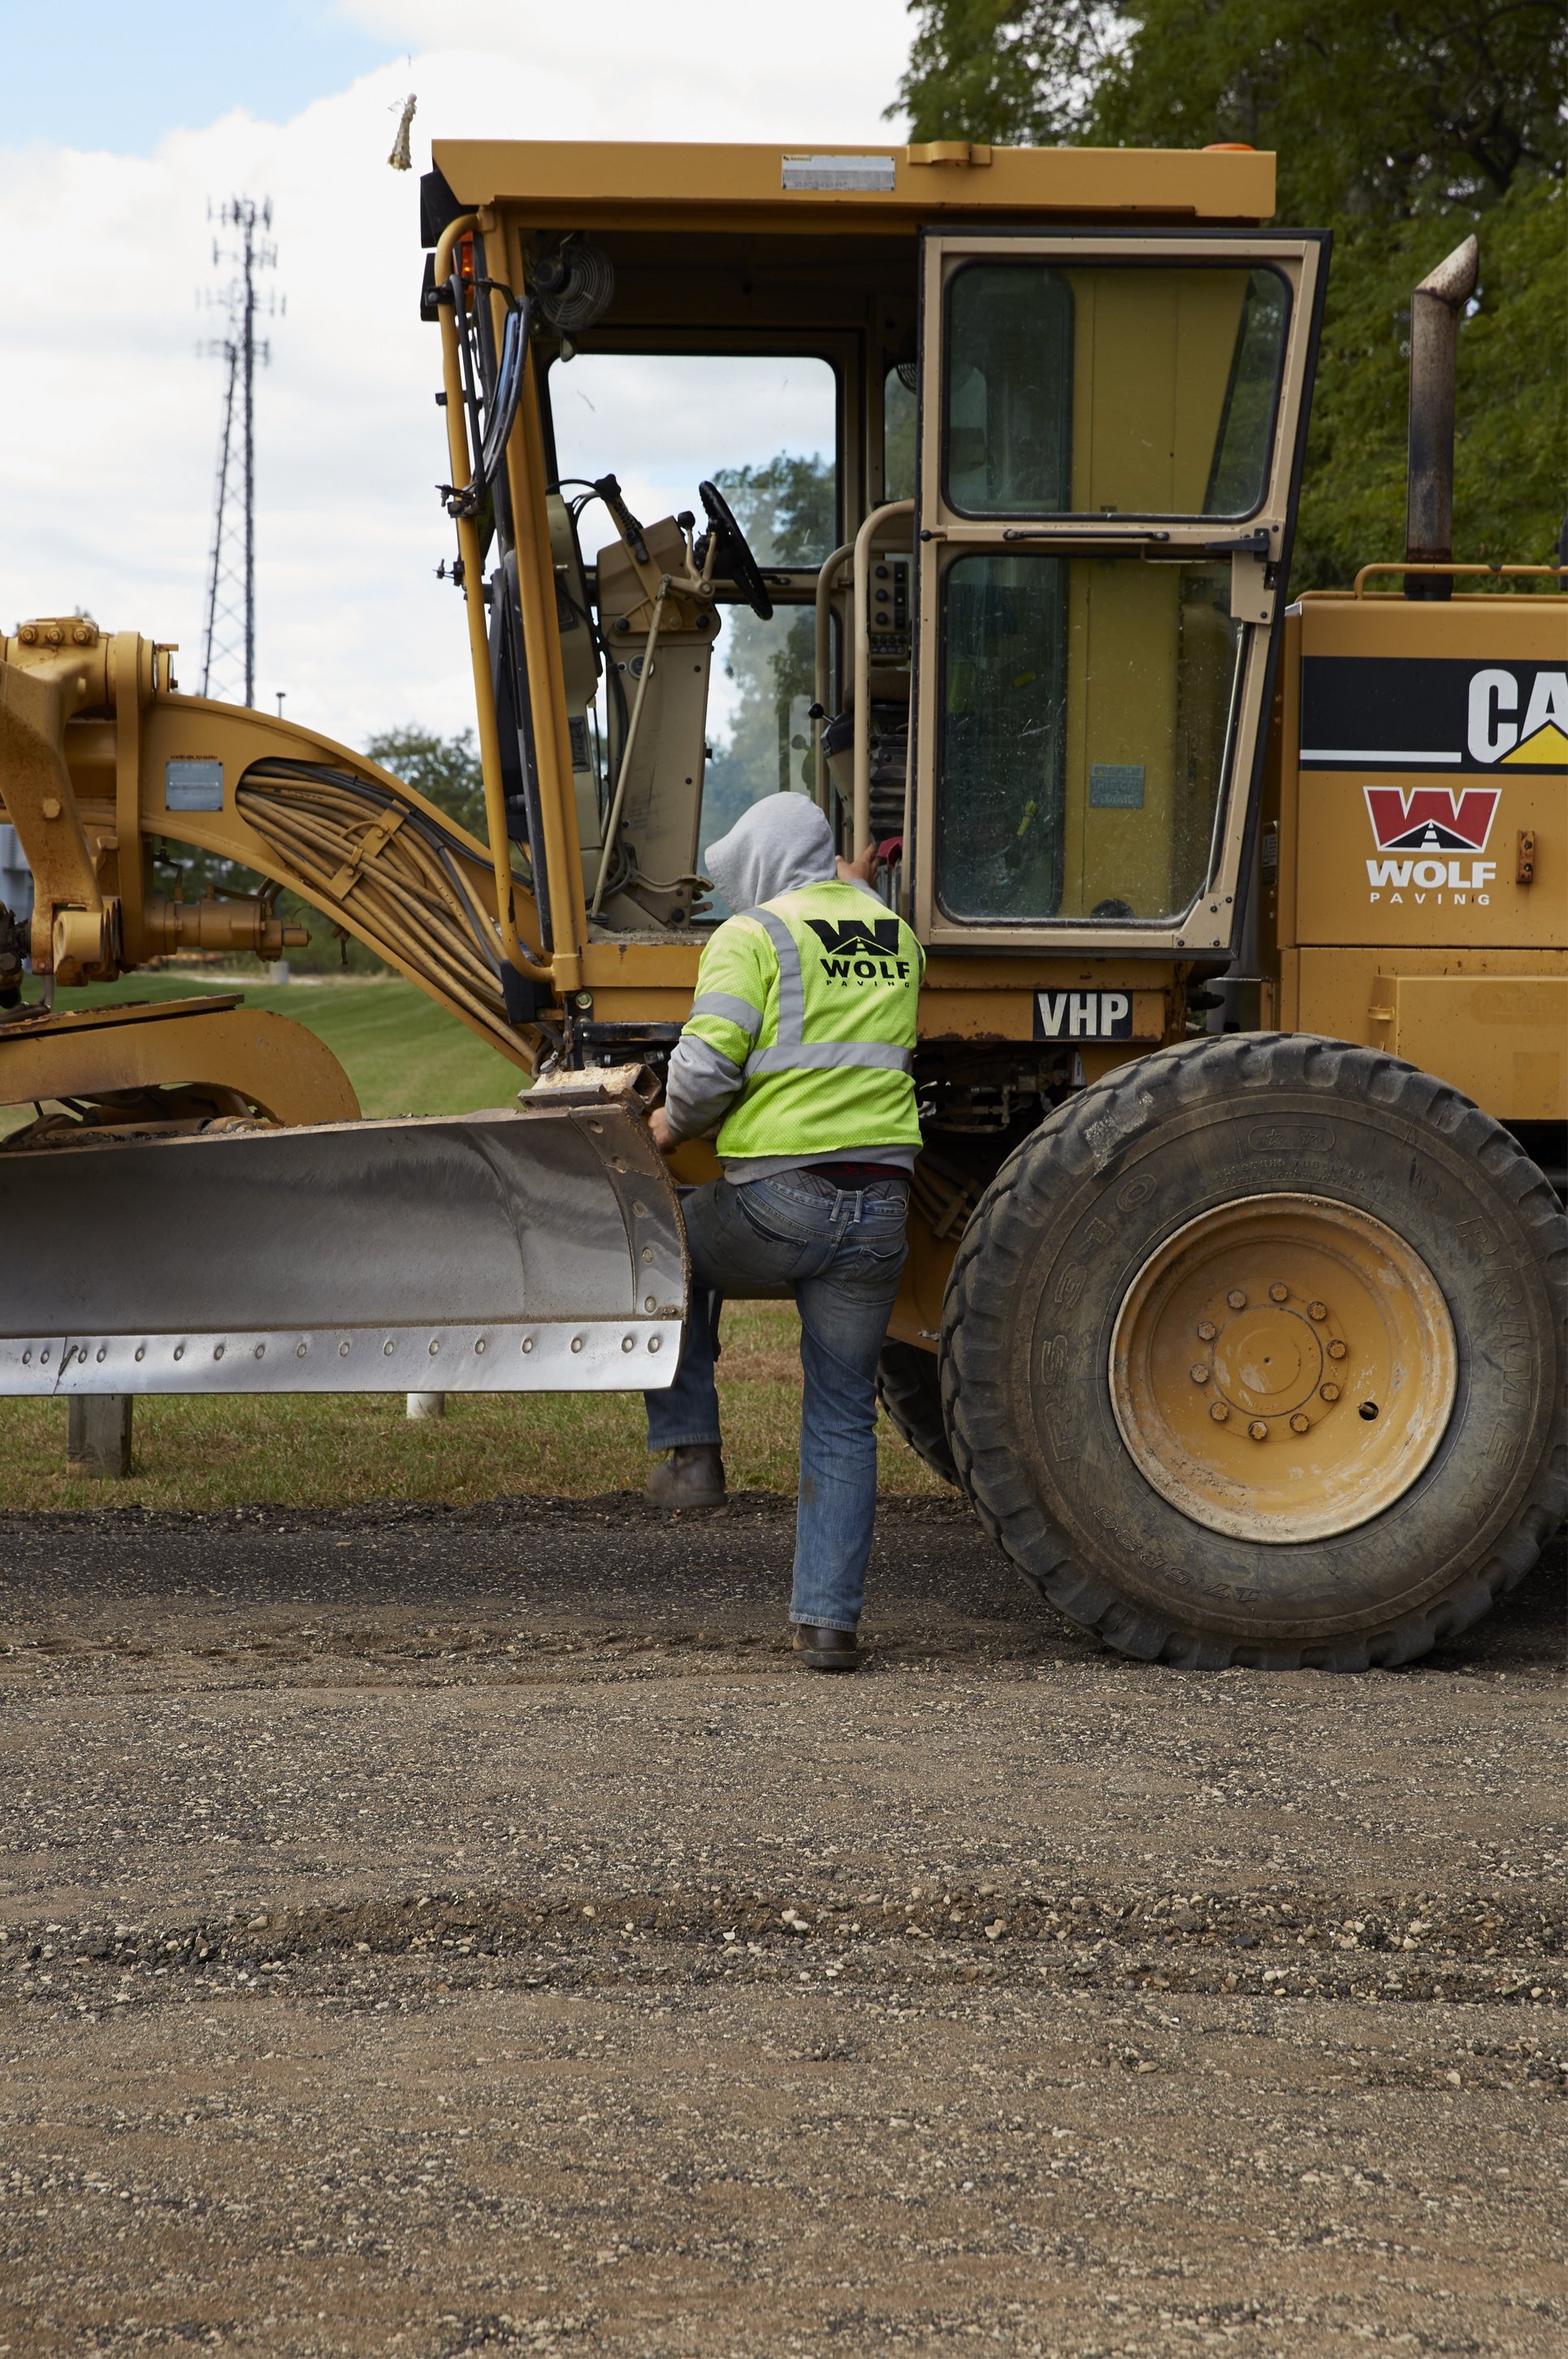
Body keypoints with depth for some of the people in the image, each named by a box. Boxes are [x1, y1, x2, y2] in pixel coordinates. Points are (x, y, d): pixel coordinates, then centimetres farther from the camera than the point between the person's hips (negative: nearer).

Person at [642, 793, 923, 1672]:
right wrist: (855, 892, 36)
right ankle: (829, 1620, 8)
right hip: (877, 1206, 4)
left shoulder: (754, 936, -3)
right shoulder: (896, 939, 14)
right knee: (843, 1419, 11)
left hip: (772, 1199, -4)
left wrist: (672, 1126, 6)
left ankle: (690, 1449, 20)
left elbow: (706, 1068, -14)